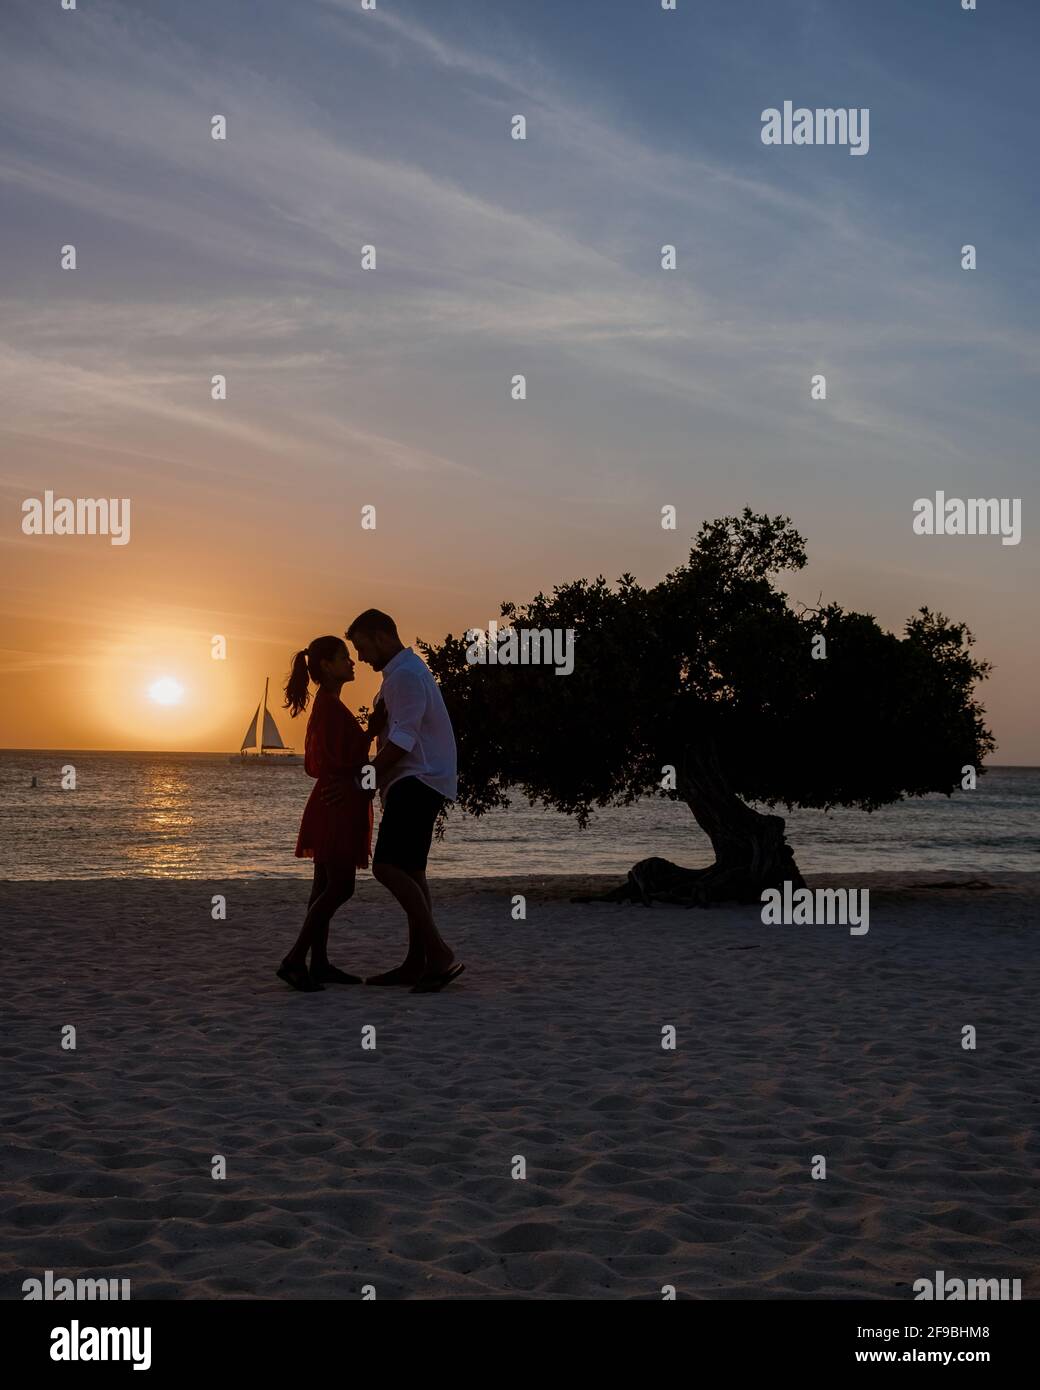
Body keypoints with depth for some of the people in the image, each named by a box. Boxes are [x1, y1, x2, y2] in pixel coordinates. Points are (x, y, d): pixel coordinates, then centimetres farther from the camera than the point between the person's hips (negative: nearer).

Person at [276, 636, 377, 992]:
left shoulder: (325, 706, 16)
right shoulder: (330, 706, -16)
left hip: (333, 806, 11)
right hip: (337, 807, -11)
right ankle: (294, 961, -13)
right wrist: (371, 732, -12)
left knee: (327, 886, 9)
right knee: (340, 887, -10)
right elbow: (341, 760, -22)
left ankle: (319, 964, 11)